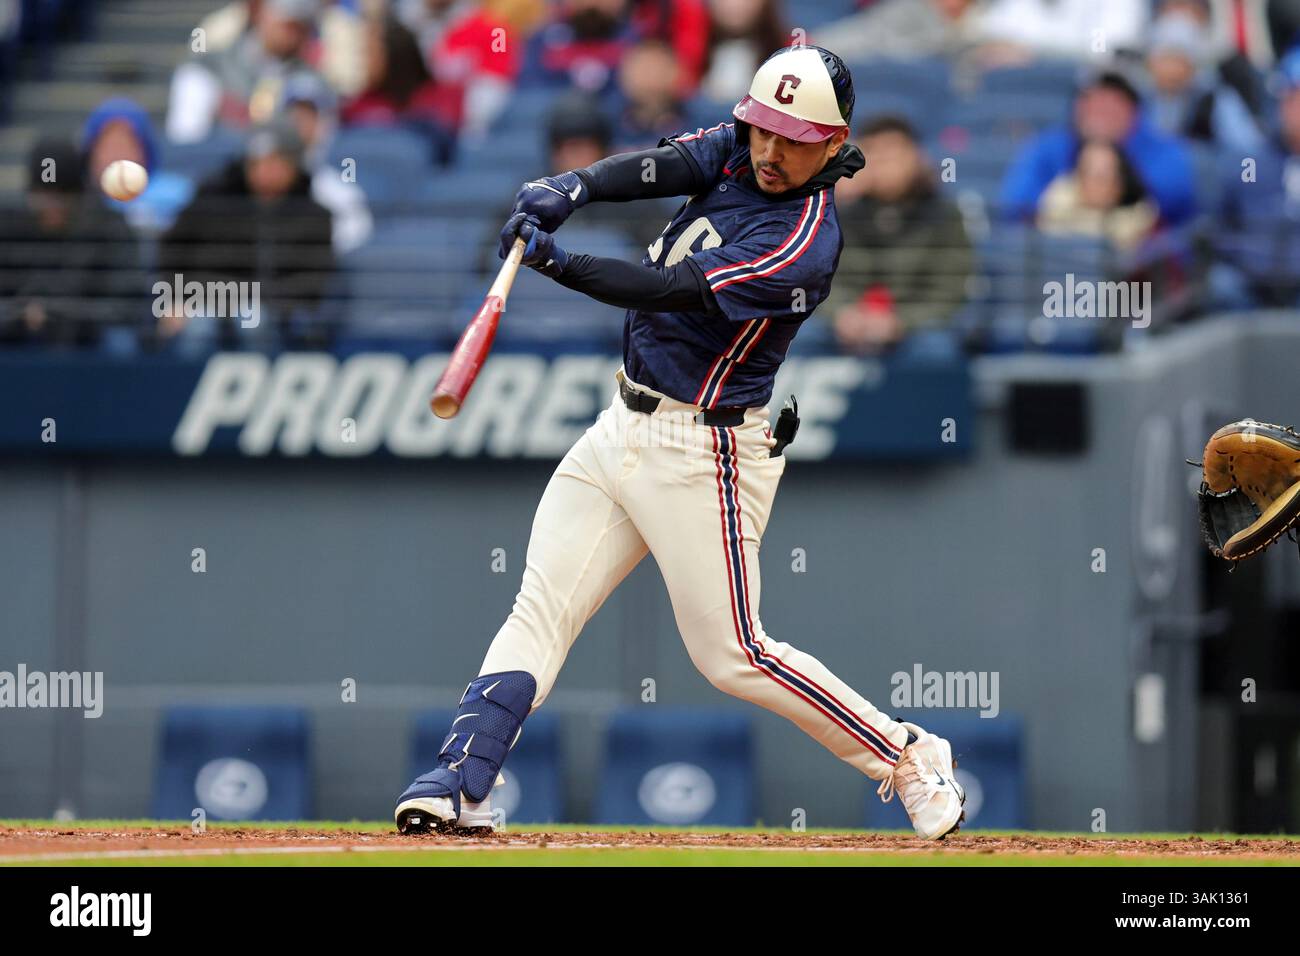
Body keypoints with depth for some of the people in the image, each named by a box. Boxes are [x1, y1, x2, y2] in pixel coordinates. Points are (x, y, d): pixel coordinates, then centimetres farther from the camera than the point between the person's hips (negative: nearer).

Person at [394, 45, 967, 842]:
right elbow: (657, 169, -10)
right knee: (540, 610, -1)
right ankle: (464, 783, -6)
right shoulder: (739, 151, 2)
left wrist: (558, 263, -37)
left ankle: (911, 761, 11)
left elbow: (676, 291, -29)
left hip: (701, 454, -8)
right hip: (625, 426, 8)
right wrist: (568, 190, -29)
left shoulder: (803, 244, -23)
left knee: (733, 655, -2)